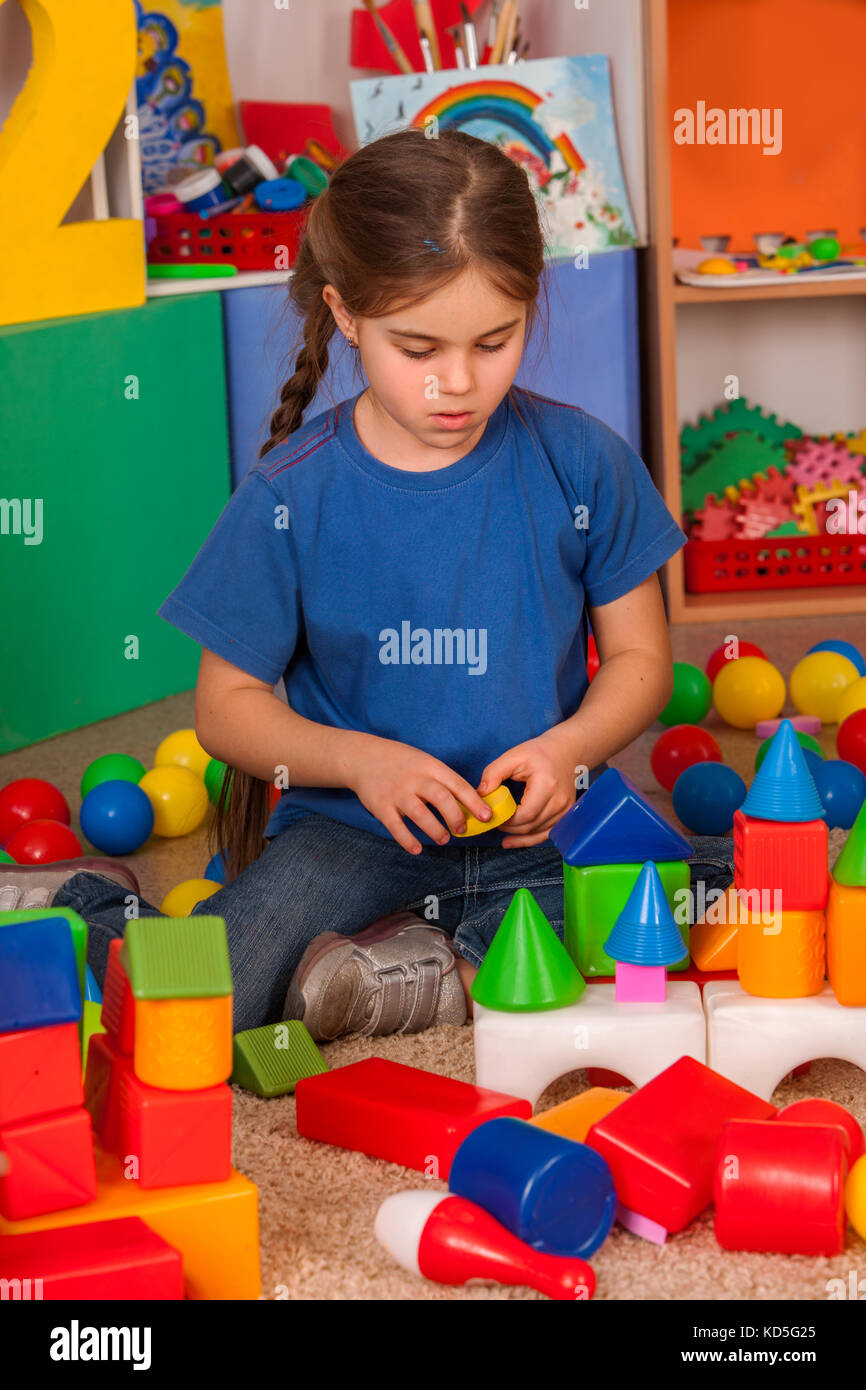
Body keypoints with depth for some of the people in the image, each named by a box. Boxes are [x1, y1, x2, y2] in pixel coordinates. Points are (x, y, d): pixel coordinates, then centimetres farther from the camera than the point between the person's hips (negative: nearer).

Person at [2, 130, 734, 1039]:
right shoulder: (292, 494, -7)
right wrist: (359, 759, -18)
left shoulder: (583, 464, -4)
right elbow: (227, 702, 0)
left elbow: (639, 656, 6)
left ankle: (445, 969, -13)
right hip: (353, 828, -2)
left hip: (539, 829, 3)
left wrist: (568, 747, -15)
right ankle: (89, 904, 6)